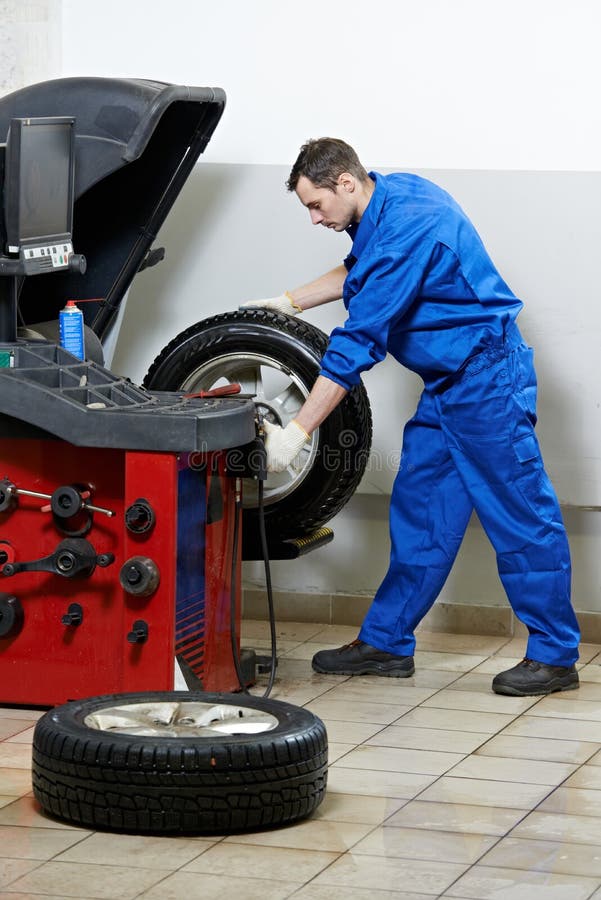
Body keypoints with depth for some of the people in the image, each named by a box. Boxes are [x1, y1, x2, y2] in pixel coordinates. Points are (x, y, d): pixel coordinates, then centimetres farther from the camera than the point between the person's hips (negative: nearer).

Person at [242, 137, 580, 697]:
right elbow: (360, 271, 29)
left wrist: (296, 433, -26)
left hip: (487, 378, -10)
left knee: (518, 513, -4)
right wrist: (292, 303, 21)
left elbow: (359, 342, -27)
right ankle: (386, 642, 16)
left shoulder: (405, 227, -25)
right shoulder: (388, 197, 6)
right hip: (445, 382, 10)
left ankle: (555, 656, 3)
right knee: (419, 512, 11)